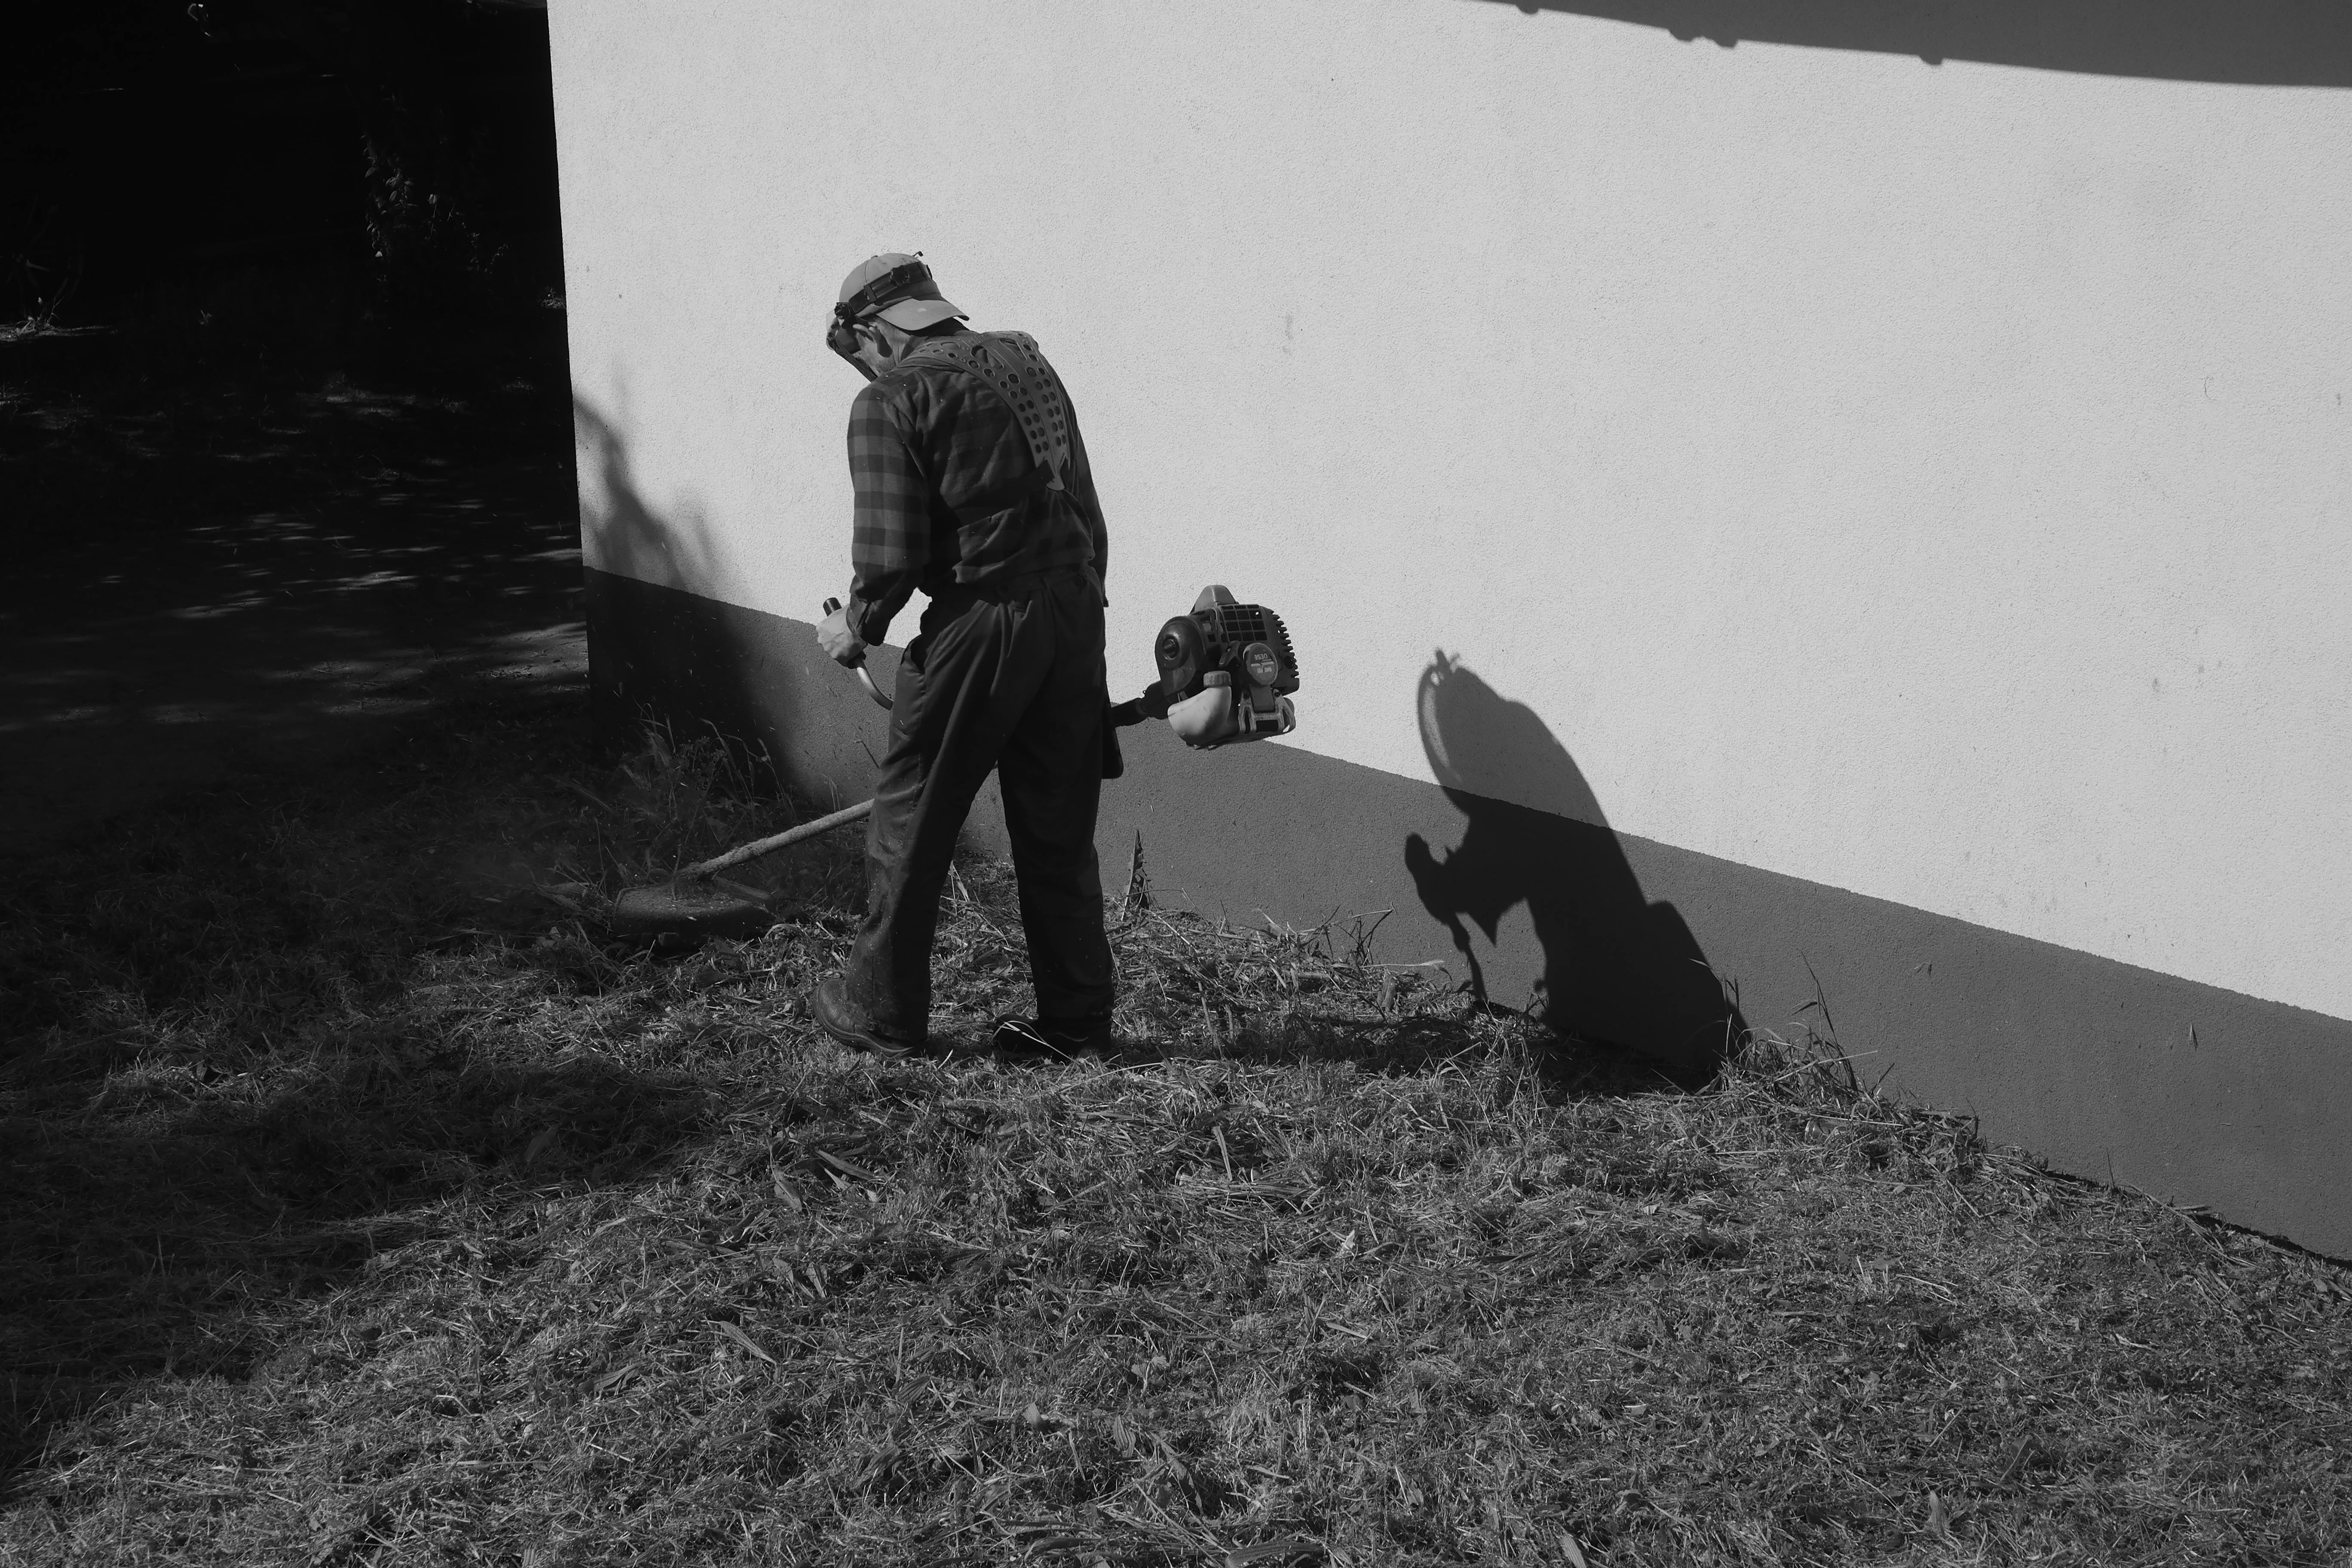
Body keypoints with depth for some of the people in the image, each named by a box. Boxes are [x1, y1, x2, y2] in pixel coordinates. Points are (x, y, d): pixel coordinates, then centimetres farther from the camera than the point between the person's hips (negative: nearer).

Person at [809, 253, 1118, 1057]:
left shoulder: (889, 402, -6)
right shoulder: (1026, 362, 15)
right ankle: (1076, 1015, 18)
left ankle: (881, 1010, 17)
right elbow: (1086, 512, 13)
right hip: (1077, 612, 7)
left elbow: (891, 555, -12)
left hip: (981, 623, -6)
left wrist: (856, 627, 6)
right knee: (1059, 831, 13)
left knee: (910, 819, 8)